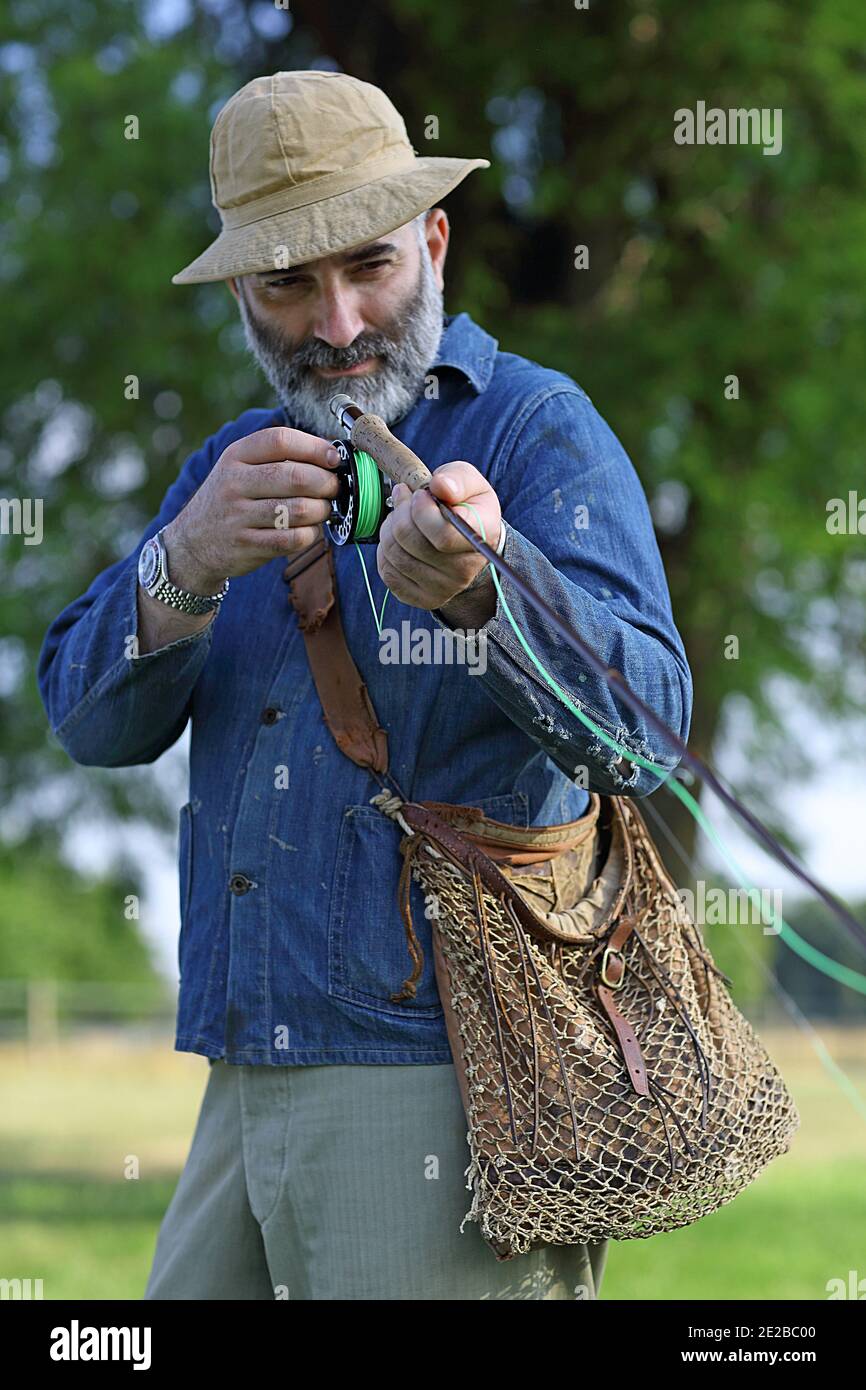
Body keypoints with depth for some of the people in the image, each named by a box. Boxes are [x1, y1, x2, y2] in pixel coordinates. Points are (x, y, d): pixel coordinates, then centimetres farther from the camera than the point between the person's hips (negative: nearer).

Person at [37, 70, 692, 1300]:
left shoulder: (535, 427, -5)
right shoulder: (236, 464, 16)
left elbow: (643, 732, -19)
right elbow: (90, 720, 5)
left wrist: (482, 589, -38)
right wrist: (187, 565, -15)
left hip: (443, 1074, -6)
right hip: (248, 1086, 7)